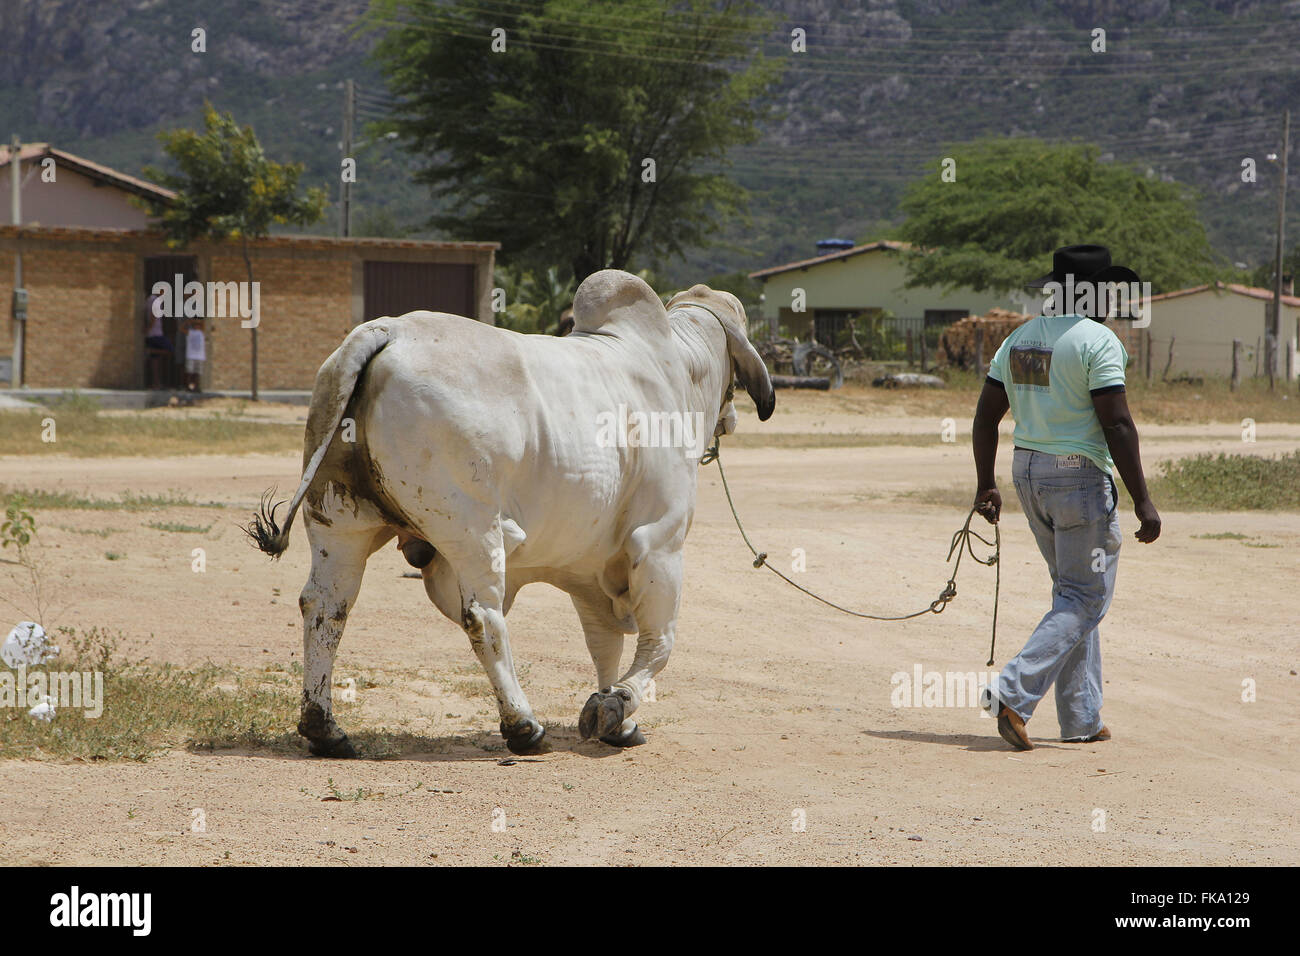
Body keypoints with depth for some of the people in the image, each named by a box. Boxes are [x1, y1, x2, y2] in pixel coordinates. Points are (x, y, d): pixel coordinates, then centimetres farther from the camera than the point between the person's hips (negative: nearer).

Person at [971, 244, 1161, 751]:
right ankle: (1013, 693, -16)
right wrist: (1142, 501, -17)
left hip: (1028, 472, 8)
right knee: (1086, 599, -2)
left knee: (1075, 593, 17)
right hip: (1080, 476, -8)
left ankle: (1082, 718, 16)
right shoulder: (1098, 340, -13)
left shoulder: (1019, 338, 10)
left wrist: (986, 486, 19)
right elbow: (1117, 425, -19)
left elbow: (986, 417, 11)